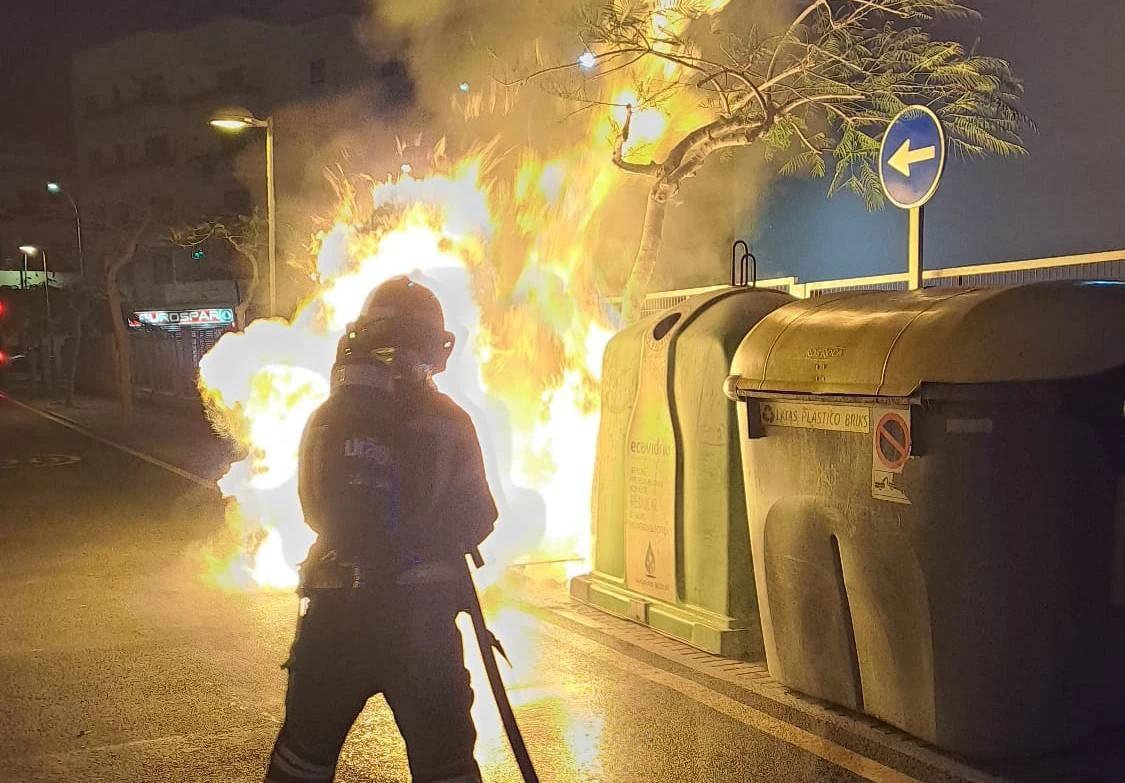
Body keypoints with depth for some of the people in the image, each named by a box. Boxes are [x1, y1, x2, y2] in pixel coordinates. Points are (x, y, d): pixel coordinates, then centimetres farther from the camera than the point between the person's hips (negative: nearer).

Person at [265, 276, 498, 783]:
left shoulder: (326, 420, -2)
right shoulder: (449, 423, -10)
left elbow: (316, 509, 10)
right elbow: (477, 522, -5)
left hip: (335, 612, 3)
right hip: (423, 621, -2)